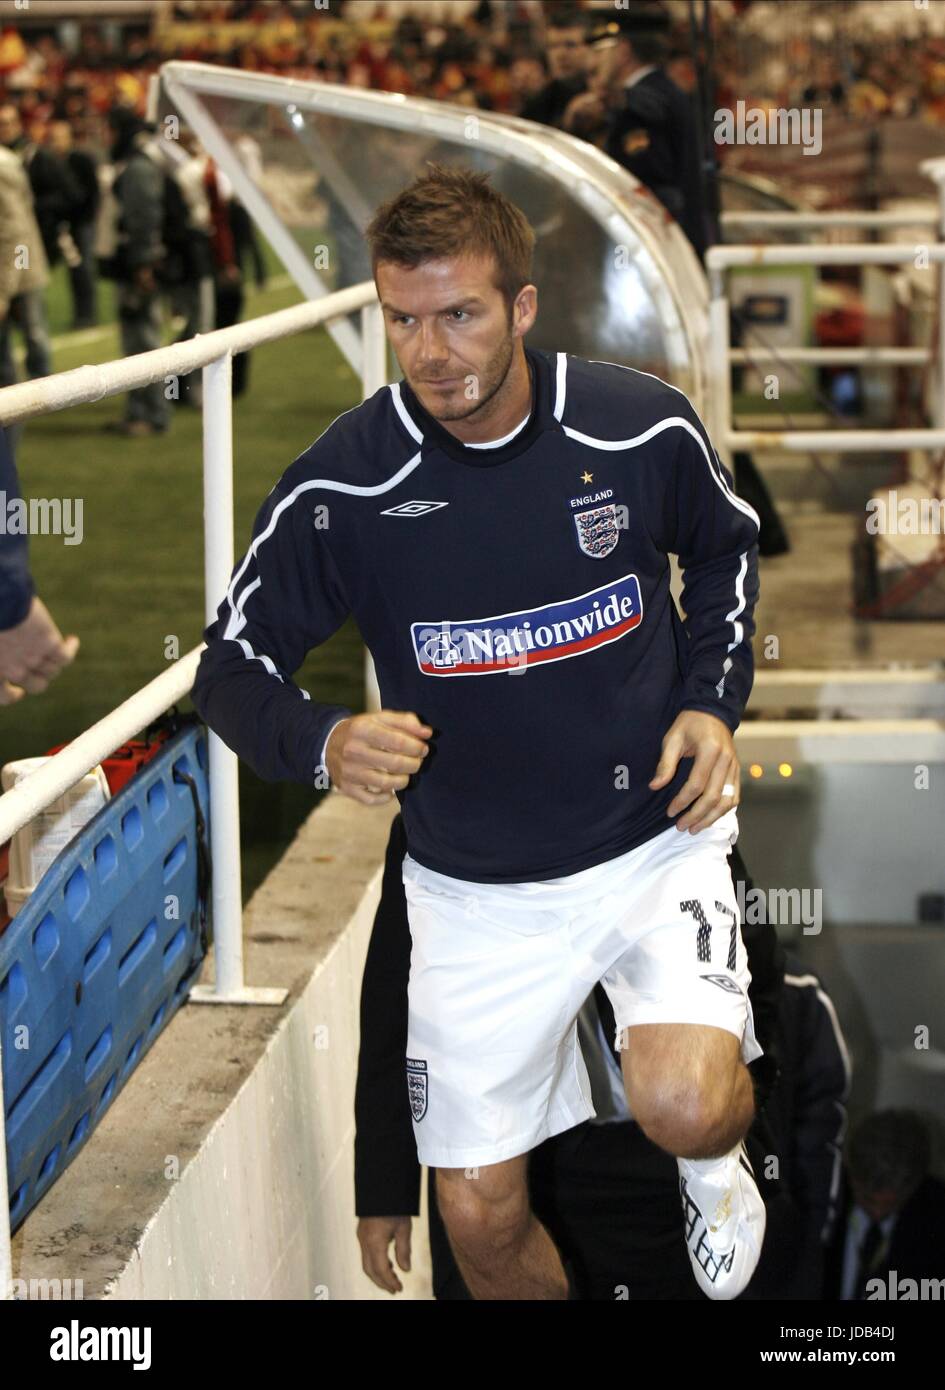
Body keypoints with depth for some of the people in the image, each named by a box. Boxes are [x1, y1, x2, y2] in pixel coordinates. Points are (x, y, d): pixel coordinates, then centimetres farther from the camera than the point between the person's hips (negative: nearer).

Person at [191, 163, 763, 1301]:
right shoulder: (340, 487, -15)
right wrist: (323, 743, -27)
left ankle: (712, 1161, 15)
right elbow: (234, 664, -6)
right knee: (482, 1220, 4)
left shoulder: (643, 428, -11)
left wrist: (713, 703, -3)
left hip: (655, 840, 0)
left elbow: (726, 548, 11)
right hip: (474, 889, 1)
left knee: (685, 1109, -24)